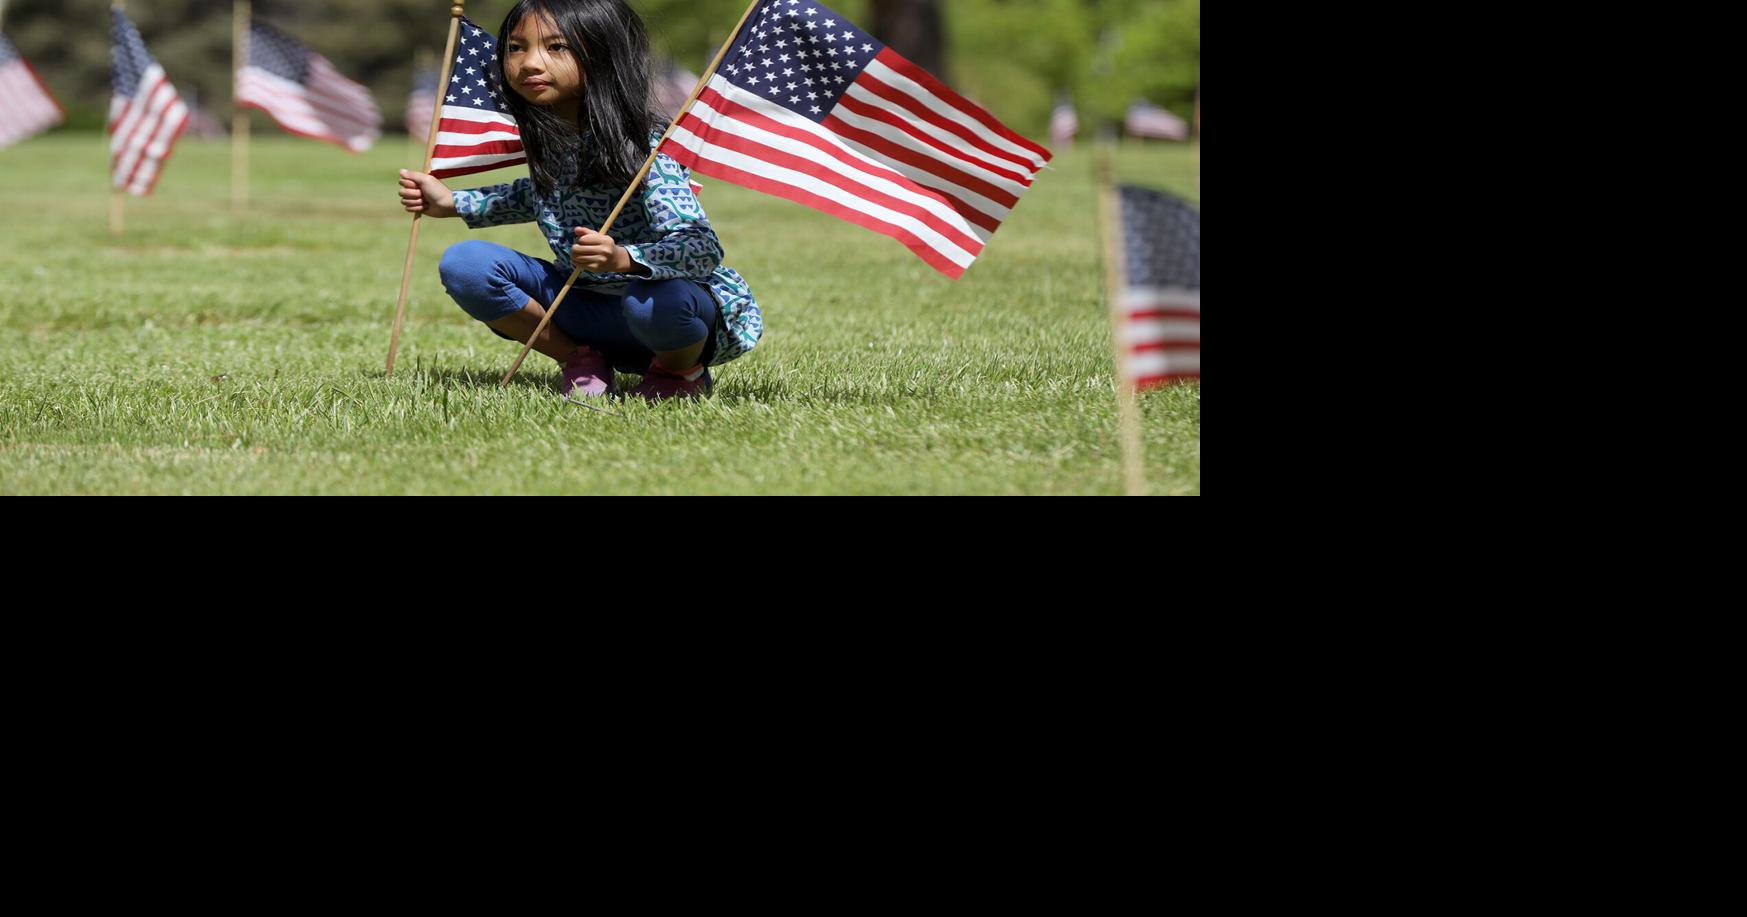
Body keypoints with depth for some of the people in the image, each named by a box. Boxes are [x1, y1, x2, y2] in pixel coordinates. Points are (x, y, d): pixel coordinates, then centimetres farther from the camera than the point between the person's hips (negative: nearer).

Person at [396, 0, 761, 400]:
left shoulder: (643, 147, -23)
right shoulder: (544, 137, -1)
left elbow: (702, 249, -33)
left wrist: (624, 258, -50)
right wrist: (453, 203, 18)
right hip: (588, 304, 6)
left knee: (657, 302, -42)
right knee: (463, 263, -10)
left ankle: (682, 371, -5)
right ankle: (581, 361, 3)